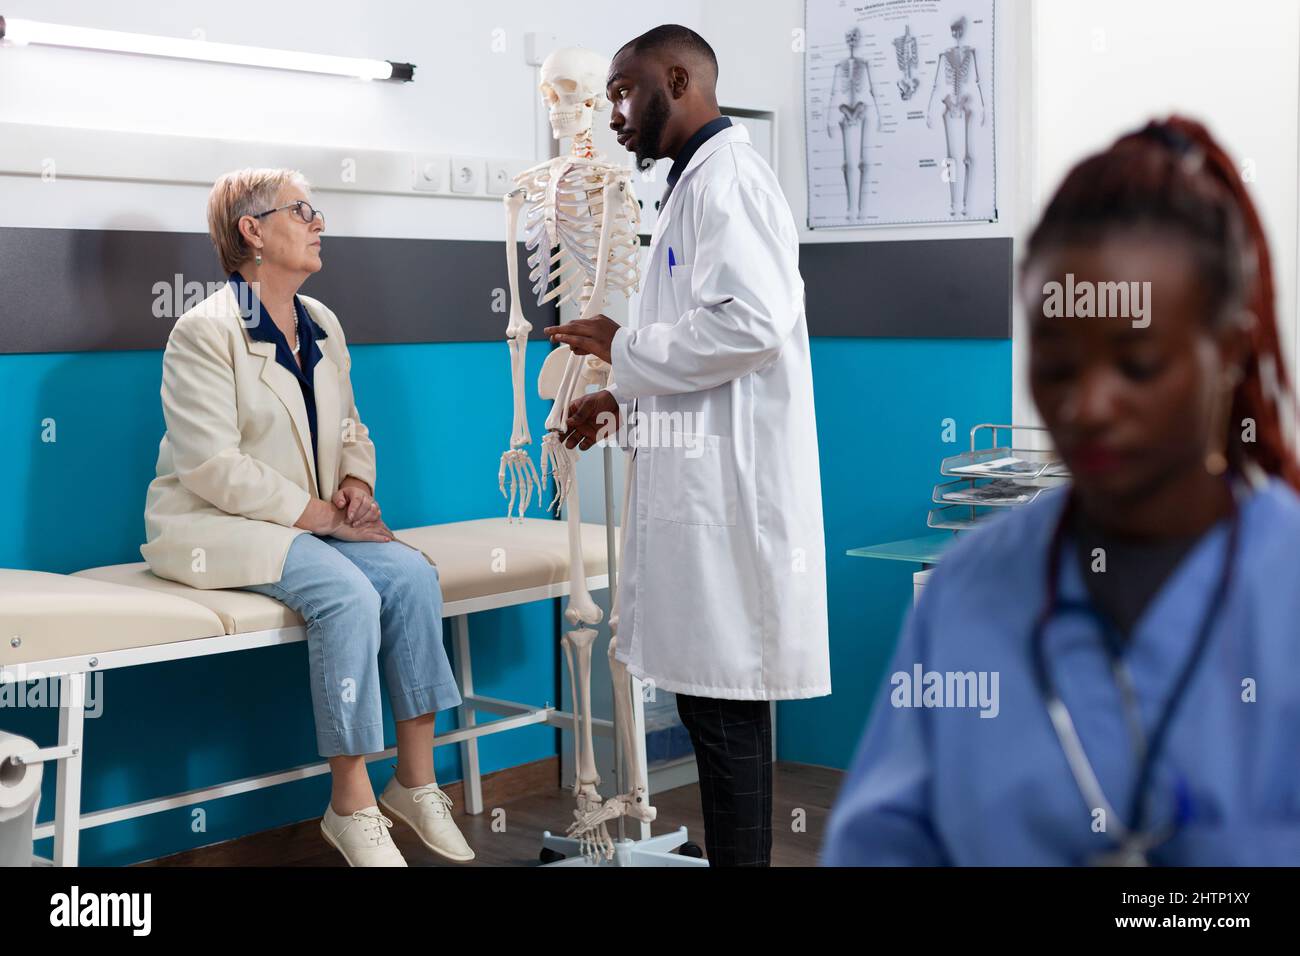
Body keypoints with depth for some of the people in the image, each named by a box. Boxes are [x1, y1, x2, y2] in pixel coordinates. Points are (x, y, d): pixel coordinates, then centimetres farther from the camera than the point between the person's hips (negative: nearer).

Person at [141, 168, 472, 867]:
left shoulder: (322, 325, 12)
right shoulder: (204, 332, -12)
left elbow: (351, 430, 20)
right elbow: (214, 467, -19)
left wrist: (355, 482, -3)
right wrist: (323, 516, -20)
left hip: (305, 522, 7)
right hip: (216, 527, -7)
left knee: (412, 573, -18)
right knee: (348, 593, -30)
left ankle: (416, 780, -8)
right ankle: (351, 806, -18)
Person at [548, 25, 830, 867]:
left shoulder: (725, 175, -10)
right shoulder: (700, 180, 20)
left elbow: (751, 325, -22)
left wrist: (625, 347, -10)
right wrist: (624, 399, 15)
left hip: (728, 488, -10)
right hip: (706, 483, 10)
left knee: (724, 703, -5)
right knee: (716, 696, 12)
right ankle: (735, 849, 21)